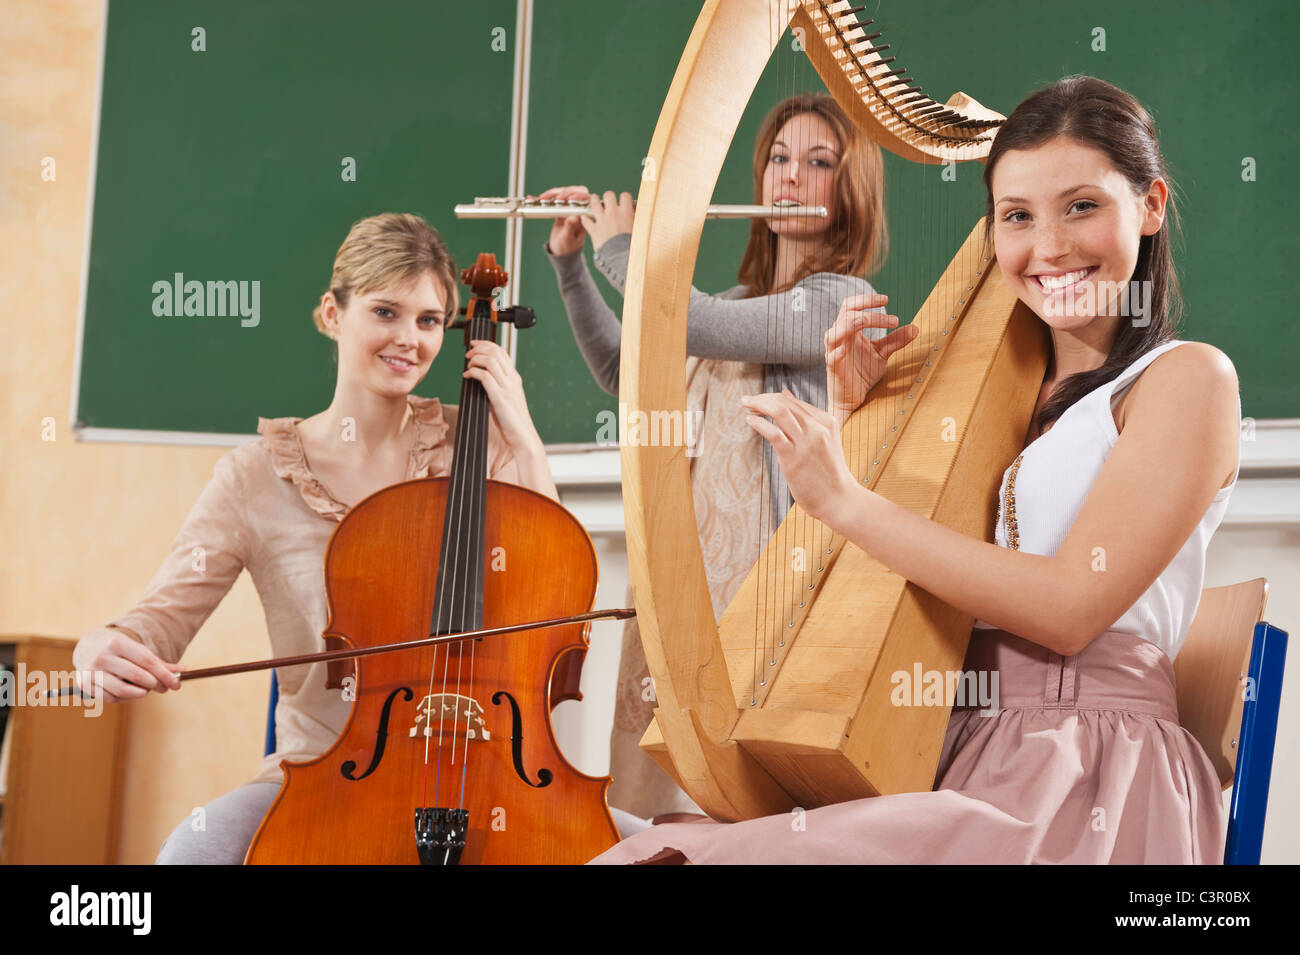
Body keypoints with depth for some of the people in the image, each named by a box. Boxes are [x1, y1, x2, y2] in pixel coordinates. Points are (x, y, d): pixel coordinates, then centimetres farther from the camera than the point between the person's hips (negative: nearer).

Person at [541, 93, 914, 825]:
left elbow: (688, 322, -19)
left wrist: (619, 247, -1)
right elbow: (621, 370, 28)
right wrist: (570, 261, 19)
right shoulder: (744, 303, 18)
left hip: (767, 588, -8)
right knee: (676, 807, 5)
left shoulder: (841, 297, -8)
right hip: (691, 577, 8)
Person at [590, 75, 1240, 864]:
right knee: (652, 851, -18)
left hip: (1091, 778, -6)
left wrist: (846, 501, -14)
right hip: (962, 752, 6)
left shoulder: (1189, 378, -1)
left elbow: (1071, 608, -14)